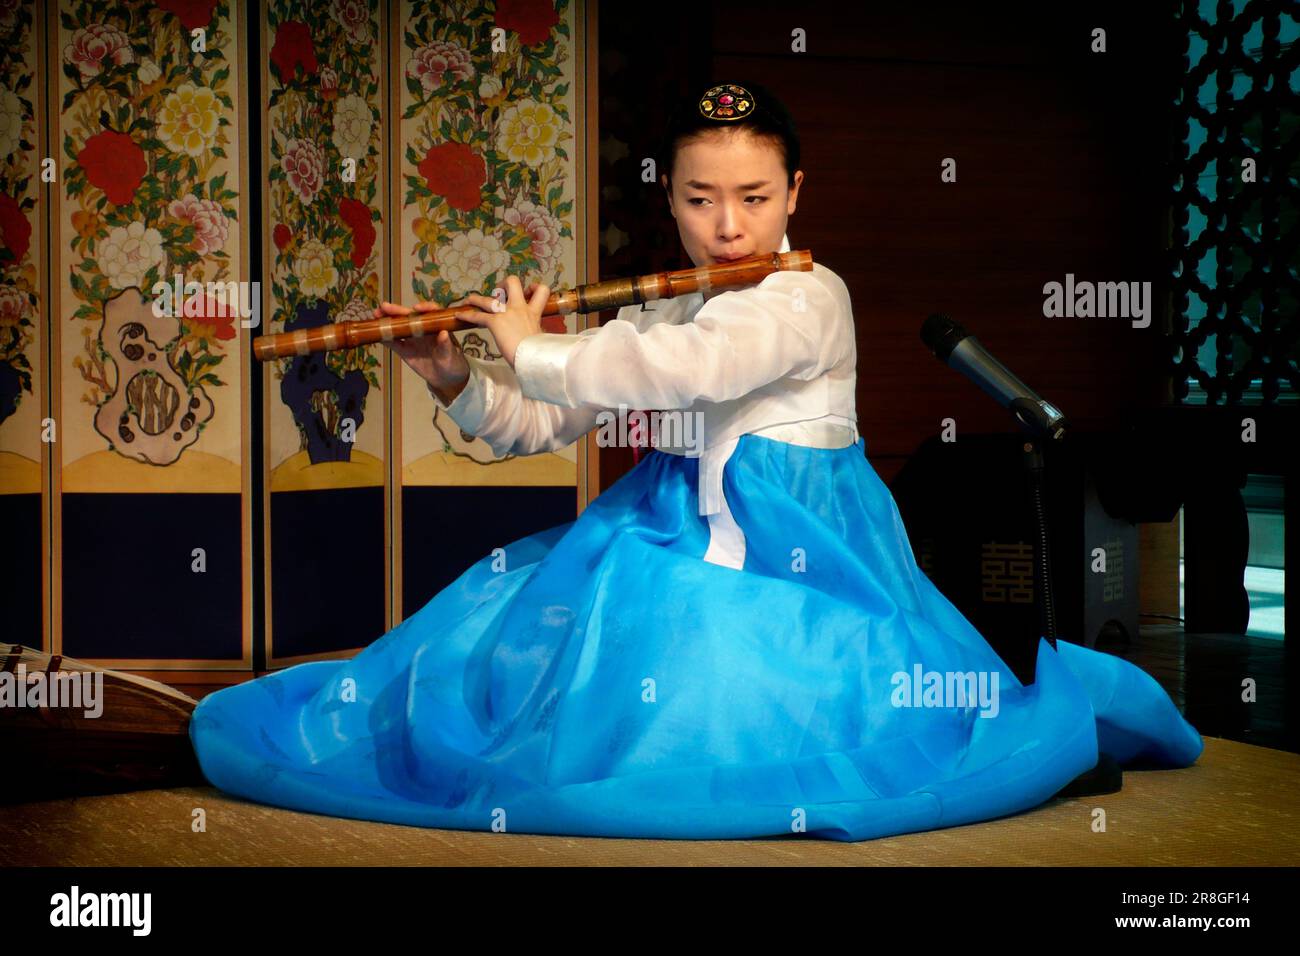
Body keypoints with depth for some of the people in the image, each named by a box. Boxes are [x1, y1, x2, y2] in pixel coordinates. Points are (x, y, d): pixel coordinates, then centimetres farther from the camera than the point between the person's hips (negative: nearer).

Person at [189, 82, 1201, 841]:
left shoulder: (810, 297, -9)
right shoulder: (655, 317, 14)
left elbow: (688, 367, -25)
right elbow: (533, 427, 17)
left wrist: (532, 350, -13)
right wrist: (455, 379, -3)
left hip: (792, 550, -6)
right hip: (672, 535, 6)